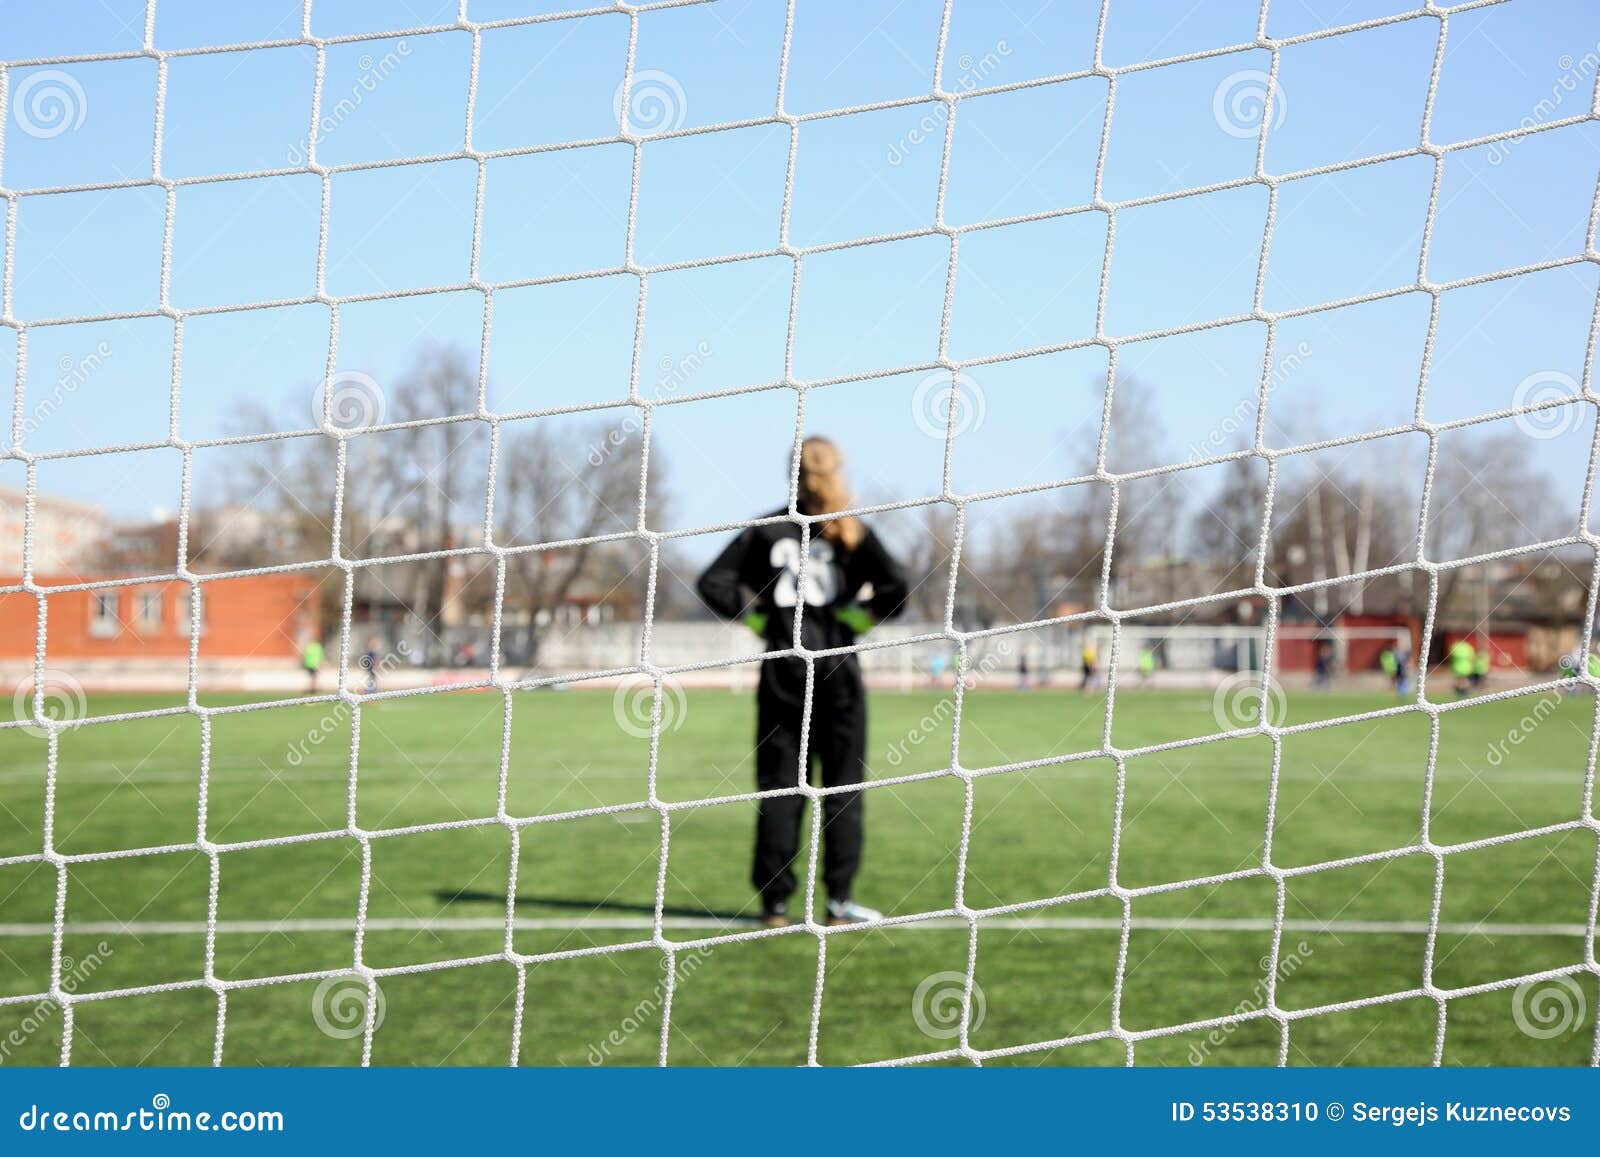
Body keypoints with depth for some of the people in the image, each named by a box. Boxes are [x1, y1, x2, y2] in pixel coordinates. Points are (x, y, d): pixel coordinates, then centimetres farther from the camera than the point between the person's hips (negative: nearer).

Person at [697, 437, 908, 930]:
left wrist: (761, 620, 4)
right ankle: (839, 898, 4)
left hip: (781, 672, 2)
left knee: (778, 788, 6)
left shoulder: (766, 530, 4)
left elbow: (713, 583, 0)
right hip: (836, 673, -2)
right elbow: (895, 592, -13)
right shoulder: (854, 535, -3)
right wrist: (854, 618, 1)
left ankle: (774, 901, 6)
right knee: (842, 786, 5)